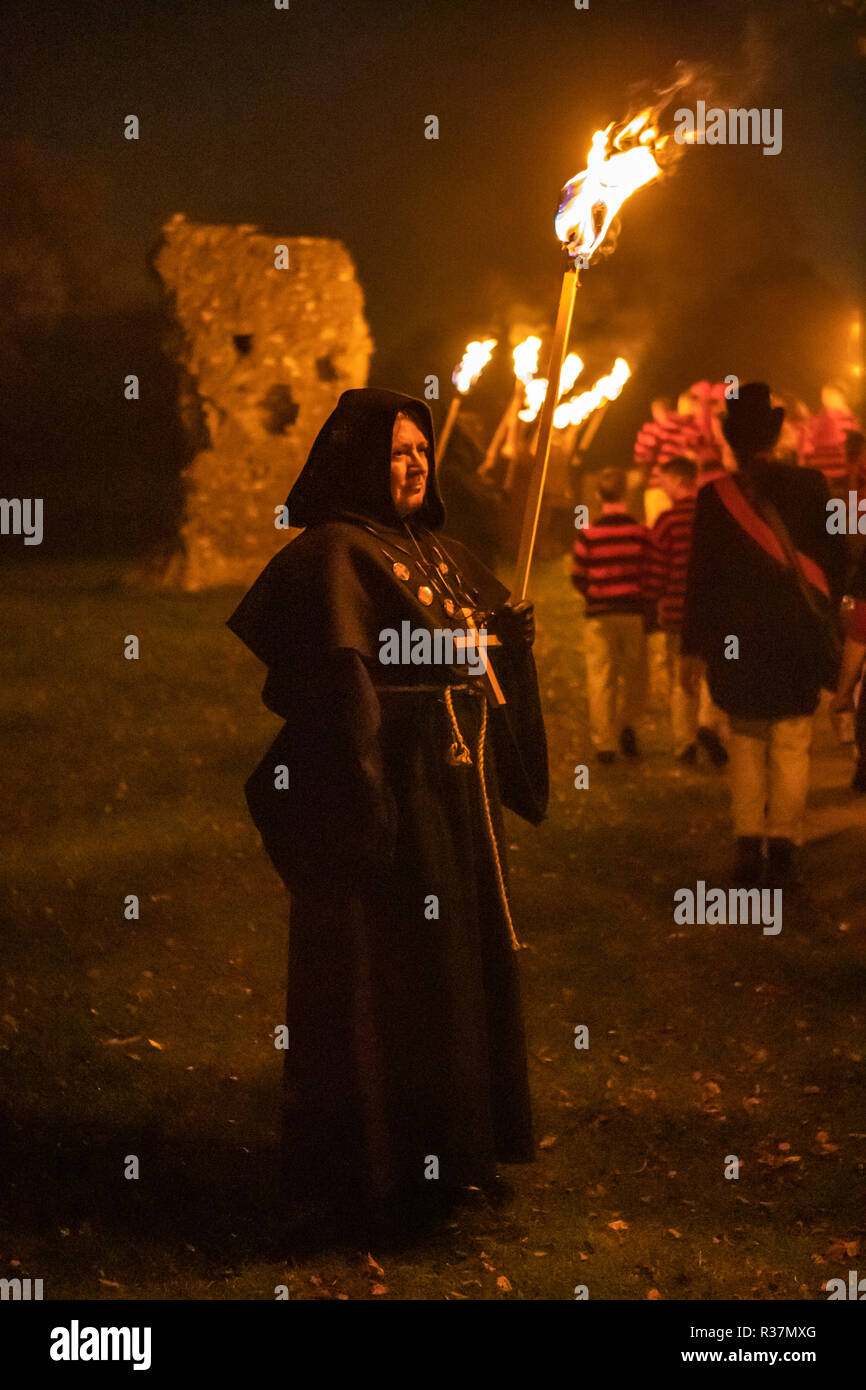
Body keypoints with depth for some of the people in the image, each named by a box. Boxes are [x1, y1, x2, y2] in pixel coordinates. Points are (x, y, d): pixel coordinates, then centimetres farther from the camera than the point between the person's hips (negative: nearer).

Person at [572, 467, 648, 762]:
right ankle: (628, 723, -3)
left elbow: (578, 577, -2)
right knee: (634, 674, 16)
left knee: (601, 679, 4)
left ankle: (604, 743, 3)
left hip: (599, 615, -1)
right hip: (634, 613, 1)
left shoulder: (589, 534, -7)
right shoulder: (640, 532, -5)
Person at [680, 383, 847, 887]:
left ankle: (749, 849, 9)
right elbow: (836, 559, 0)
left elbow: (700, 575, -3)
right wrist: (823, 616, 16)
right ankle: (782, 851, 3)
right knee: (792, 746, 6)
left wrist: (695, 648, 3)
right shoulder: (809, 486, -5)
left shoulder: (715, 496, -5)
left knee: (747, 742, 13)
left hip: (737, 641, 1)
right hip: (799, 638, -1)